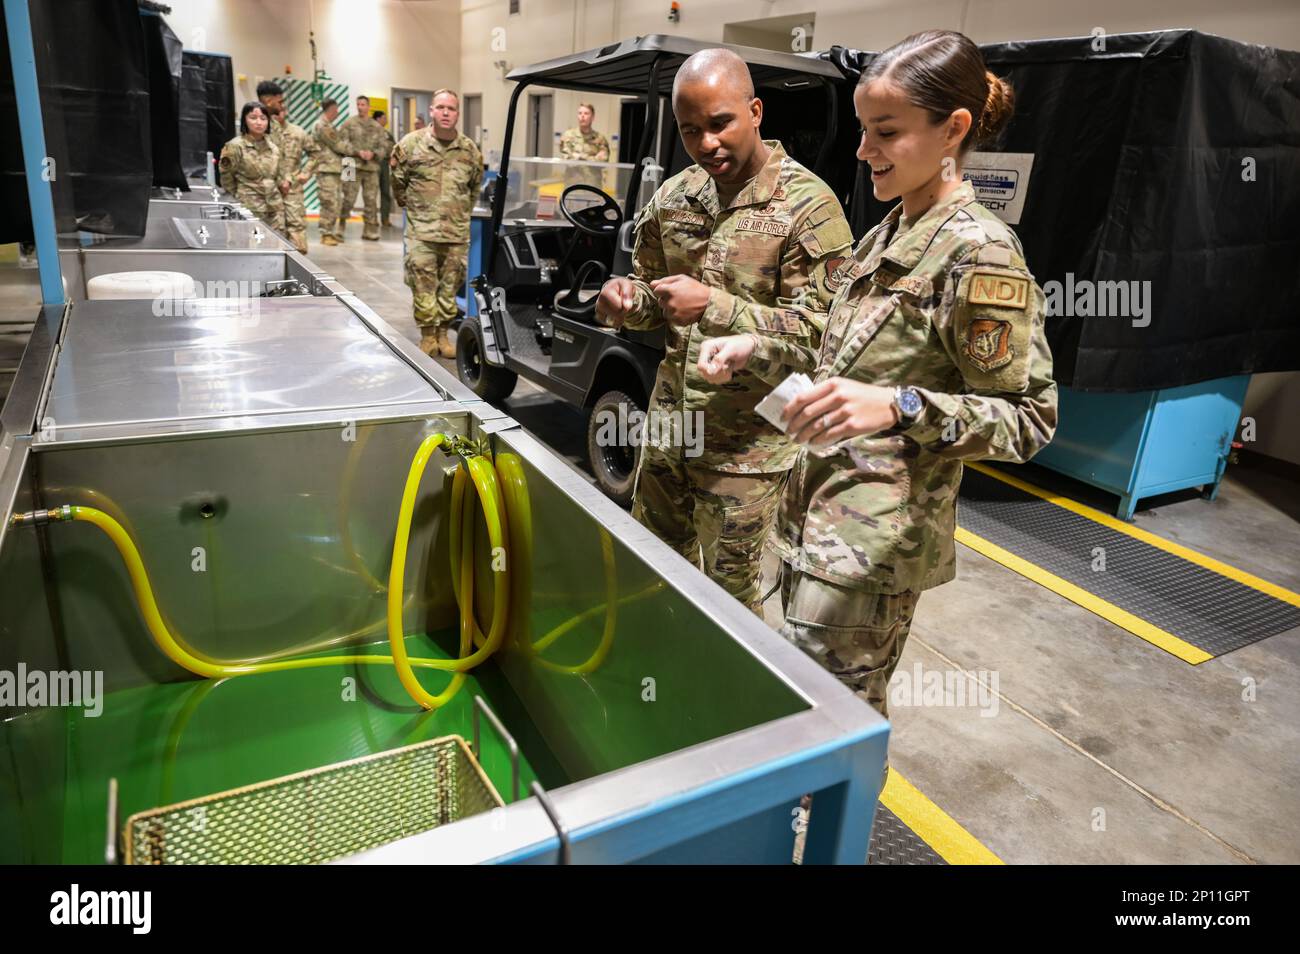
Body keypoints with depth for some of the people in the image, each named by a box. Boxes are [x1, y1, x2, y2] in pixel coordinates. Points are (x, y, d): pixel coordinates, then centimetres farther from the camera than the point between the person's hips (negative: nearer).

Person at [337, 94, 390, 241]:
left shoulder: (377, 127, 13)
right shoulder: (349, 123, 4)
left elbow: (384, 146, 9)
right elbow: (343, 143, -3)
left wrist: (373, 153, -10)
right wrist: (358, 152, -16)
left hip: (372, 168, 3)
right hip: (353, 166, -3)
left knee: (371, 201, 5)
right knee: (348, 199, -5)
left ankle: (370, 230, 13)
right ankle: (339, 229, 6)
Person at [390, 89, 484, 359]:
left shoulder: (470, 149, 6)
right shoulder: (411, 143, -1)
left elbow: (475, 185, 22)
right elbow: (398, 181, 12)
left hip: (457, 234, 2)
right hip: (422, 232, -2)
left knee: (450, 288, 7)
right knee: (423, 288, -2)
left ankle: (444, 334, 20)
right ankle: (427, 336, 11)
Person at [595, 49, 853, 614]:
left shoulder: (807, 205, -12)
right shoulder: (673, 197, 6)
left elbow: (818, 332, -17)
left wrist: (715, 308, -29)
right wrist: (627, 301, -9)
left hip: (747, 445, -6)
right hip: (669, 425, 6)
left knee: (728, 598, 7)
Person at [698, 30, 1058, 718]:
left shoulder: (978, 252, -14)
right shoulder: (887, 234, 13)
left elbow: (1029, 419, -14)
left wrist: (897, 408, -29)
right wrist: (756, 350, 5)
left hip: (874, 543, -8)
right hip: (818, 512, 8)